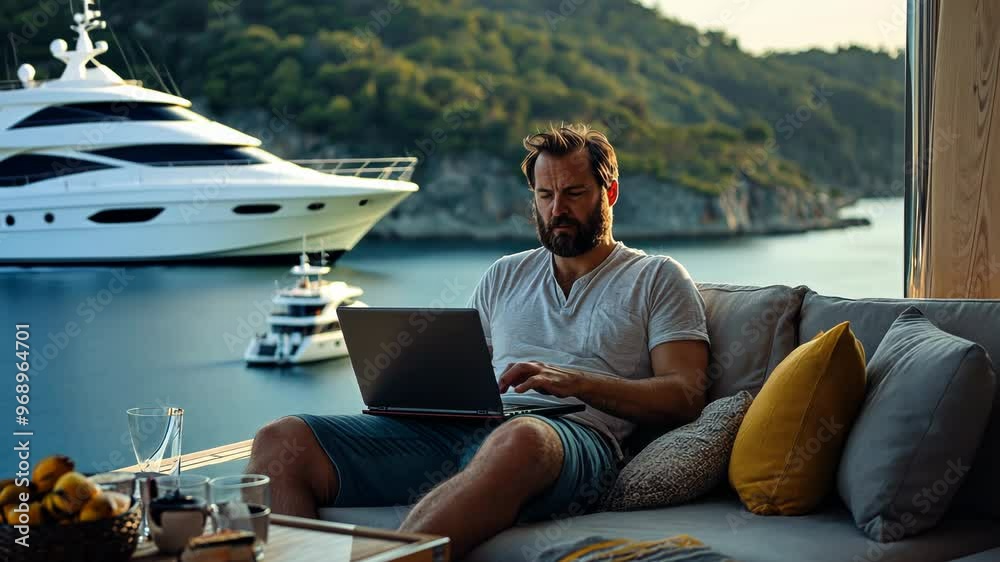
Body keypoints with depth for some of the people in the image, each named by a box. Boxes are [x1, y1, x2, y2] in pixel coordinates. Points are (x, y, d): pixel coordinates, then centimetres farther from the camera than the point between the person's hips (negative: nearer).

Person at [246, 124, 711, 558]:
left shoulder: (657, 279, 16)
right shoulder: (505, 275, 29)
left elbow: (685, 395, 3)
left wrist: (578, 382, -11)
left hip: (573, 433, -4)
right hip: (462, 426, 5)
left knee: (517, 440, -45)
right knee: (282, 442, -17)